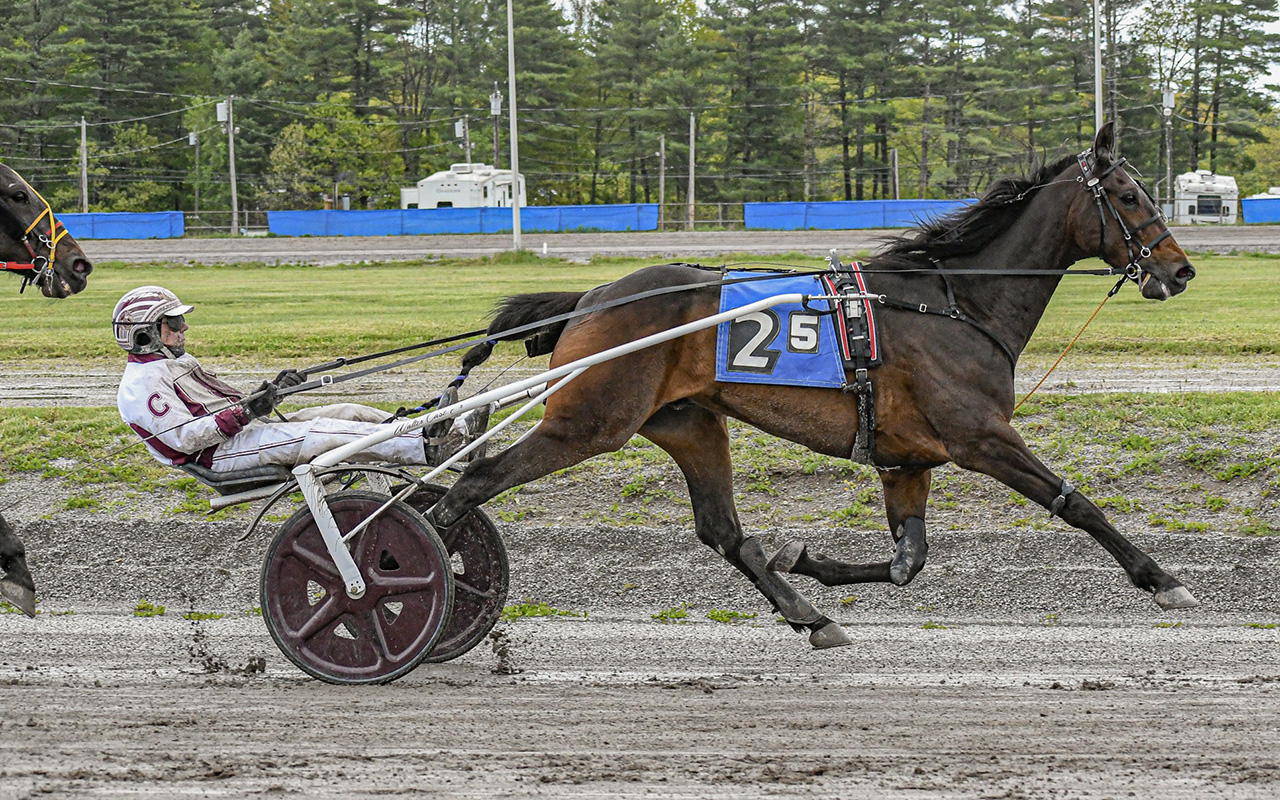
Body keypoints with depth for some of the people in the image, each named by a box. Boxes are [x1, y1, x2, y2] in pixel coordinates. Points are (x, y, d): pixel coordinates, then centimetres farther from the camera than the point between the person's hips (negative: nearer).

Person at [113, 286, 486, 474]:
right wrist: (245, 413, -24)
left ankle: (447, 431, -11)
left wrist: (270, 389, 10)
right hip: (223, 452, -10)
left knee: (351, 412, -4)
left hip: (249, 432, 10)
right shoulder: (141, 384, -8)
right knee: (324, 431, -27)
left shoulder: (175, 364, 25)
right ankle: (428, 449, -35)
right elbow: (184, 437, -20)